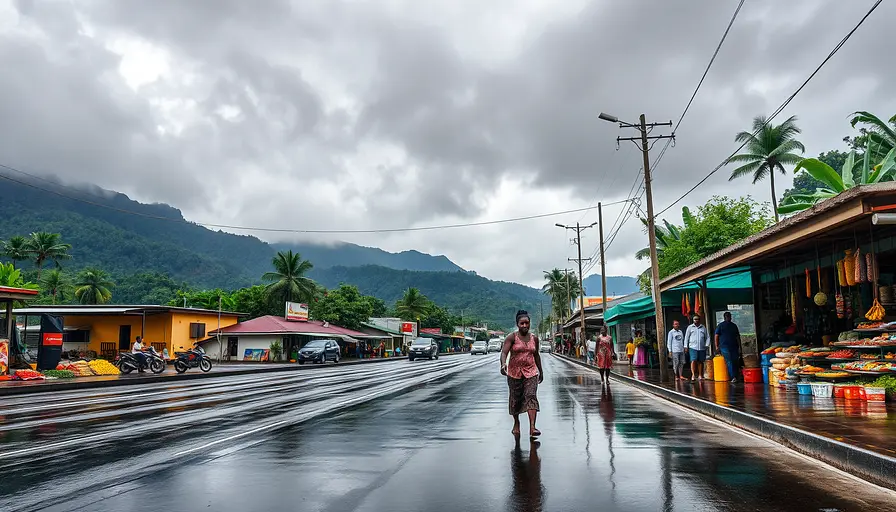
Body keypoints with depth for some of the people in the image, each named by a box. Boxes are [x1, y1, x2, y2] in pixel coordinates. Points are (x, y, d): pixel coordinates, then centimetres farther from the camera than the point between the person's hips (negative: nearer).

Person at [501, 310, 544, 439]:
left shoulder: (534, 338, 8)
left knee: (531, 396, -13)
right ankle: (516, 423, 32)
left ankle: (532, 428, -21)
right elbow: (504, 352, -17)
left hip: (531, 372, 2)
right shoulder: (511, 337, -6)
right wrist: (503, 364, -36)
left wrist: (541, 371, 24)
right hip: (514, 372, -2)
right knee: (515, 399, 8)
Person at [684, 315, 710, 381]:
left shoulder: (703, 327, 11)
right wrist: (686, 346, 3)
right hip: (693, 347, -2)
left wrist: (707, 345, 1)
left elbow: (707, 337, 13)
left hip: (702, 348, 2)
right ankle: (693, 375, -18)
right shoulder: (690, 327, 8)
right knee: (693, 361, -14)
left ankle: (700, 375, 16)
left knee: (700, 362, 7)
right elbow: (686, 337, 8)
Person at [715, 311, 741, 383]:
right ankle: (733, 377, -14)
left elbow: (738, 337, 17)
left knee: (735, 362, -1)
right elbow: (716, 336, 2)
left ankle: (735, 377, 6)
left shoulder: (734, 325, 16)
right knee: (729, 362, -11)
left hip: (734, 346, 4)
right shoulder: (720, 325, 6)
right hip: (724, 347, -4)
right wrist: (717, 346, -7)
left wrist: (739, 347, 10)